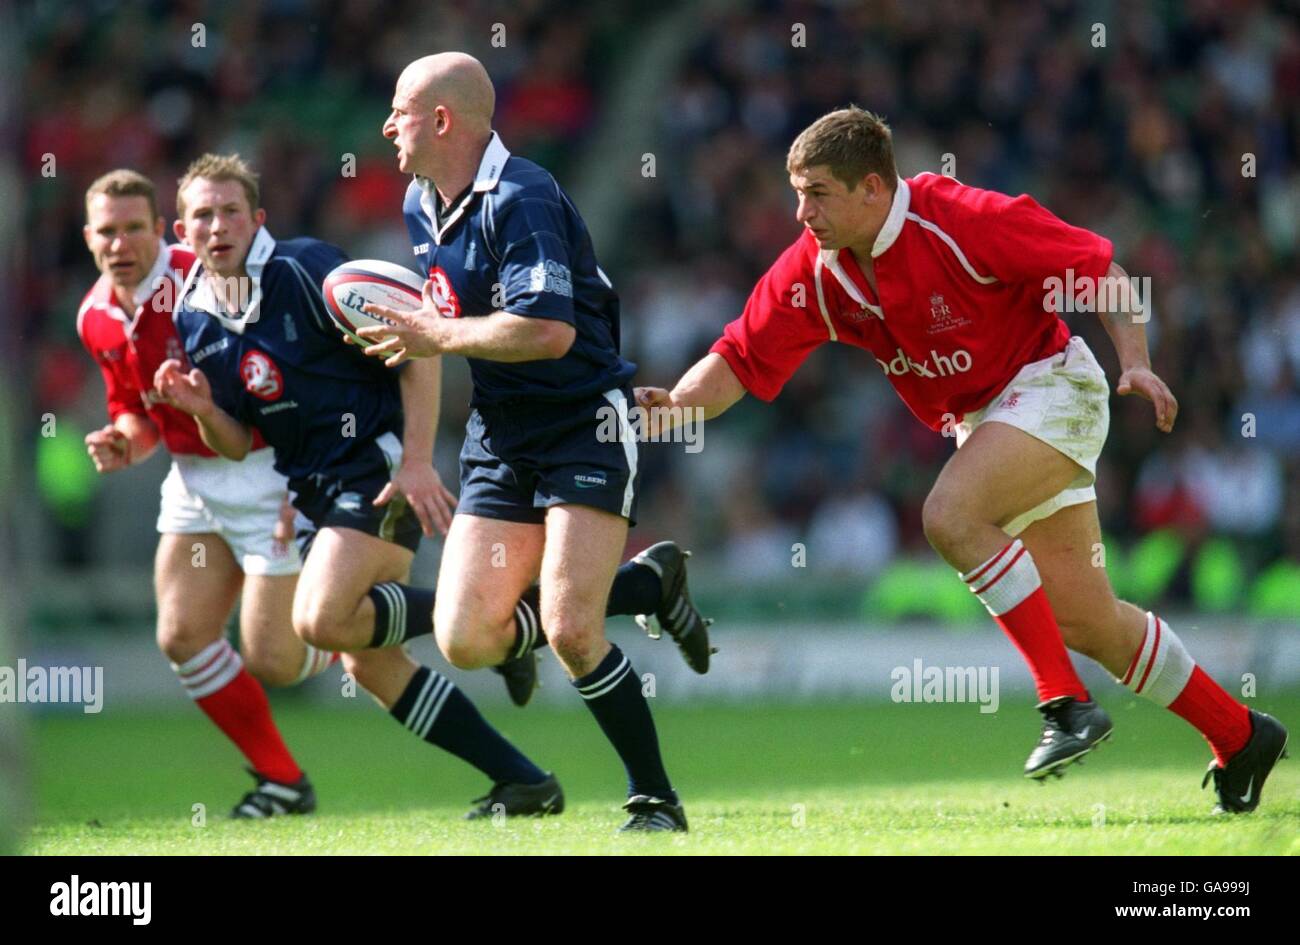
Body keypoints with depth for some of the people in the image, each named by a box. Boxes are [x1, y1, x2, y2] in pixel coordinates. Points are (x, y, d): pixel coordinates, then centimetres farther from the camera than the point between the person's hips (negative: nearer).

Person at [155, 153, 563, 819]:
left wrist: (418, 460, -20)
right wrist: (202, 410, -11)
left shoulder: (304, 270, -13)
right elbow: (238, 445, 12)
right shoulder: (193, 320, 6)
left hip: (379, 466, -8)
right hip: (313, 489, 8)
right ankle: (525, 784, 9)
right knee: (367, 662, 3)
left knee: (321, 620, -25)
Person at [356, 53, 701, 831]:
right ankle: (650, 583, 18)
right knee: (465, 641, -3)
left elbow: (550, 328, -30)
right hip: (500, 436, 9)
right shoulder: (422, 205, 11)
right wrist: (405, 330, 13)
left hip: (585, 424, -9)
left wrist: (439, 339, -20)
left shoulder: (520, 198, -19)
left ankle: (656, 800, -1)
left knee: (571, 631, -20)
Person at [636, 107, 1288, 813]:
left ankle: (1067, 701, -21)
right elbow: (742, 359, -6)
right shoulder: (813, 272, -8)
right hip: (979, 419, 7)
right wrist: (677, 403, -25)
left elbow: (1099, 269, -16)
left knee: (950, 514, -30)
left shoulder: (966, 222, -24)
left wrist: (1136, 363, -25)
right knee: (1084, 622, 4)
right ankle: (1238, 736, 21)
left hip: (1051, 384, -7)